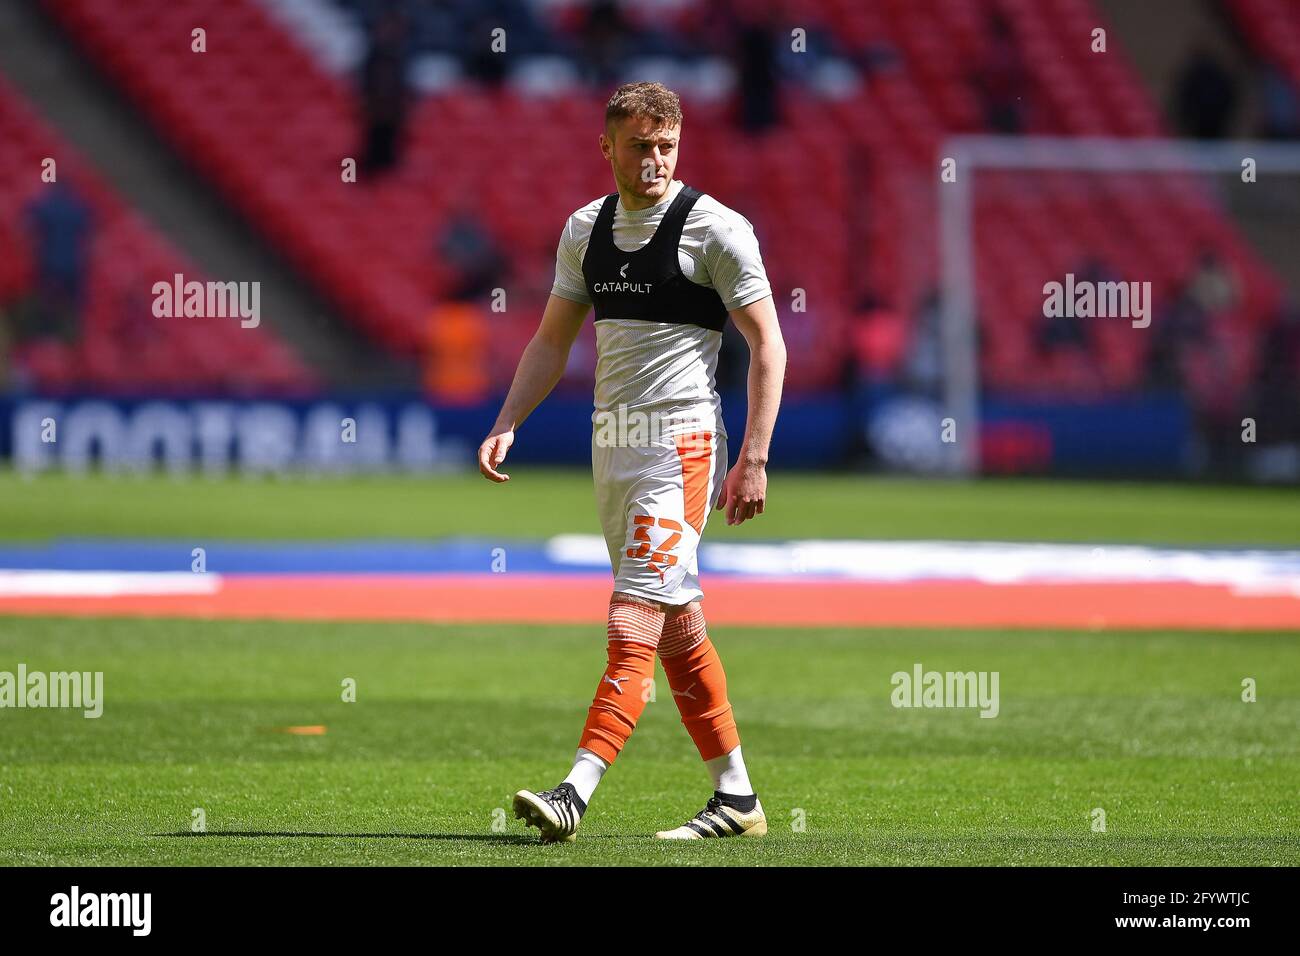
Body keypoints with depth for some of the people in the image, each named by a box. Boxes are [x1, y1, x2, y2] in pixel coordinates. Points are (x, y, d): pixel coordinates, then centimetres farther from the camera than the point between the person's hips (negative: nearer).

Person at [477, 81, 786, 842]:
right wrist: (506, 426, 5)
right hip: (612, 444, 7)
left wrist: (754, 459, -14)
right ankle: (737, 797, 19)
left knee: (635, 622, -14)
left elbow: (767, 344, -8)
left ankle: (577, 794, -23)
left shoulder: (716, 228, -8)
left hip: (681, 442, -7)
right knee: (678, 629, 11)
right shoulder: (586, 229, 12)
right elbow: (552, 341, 18)